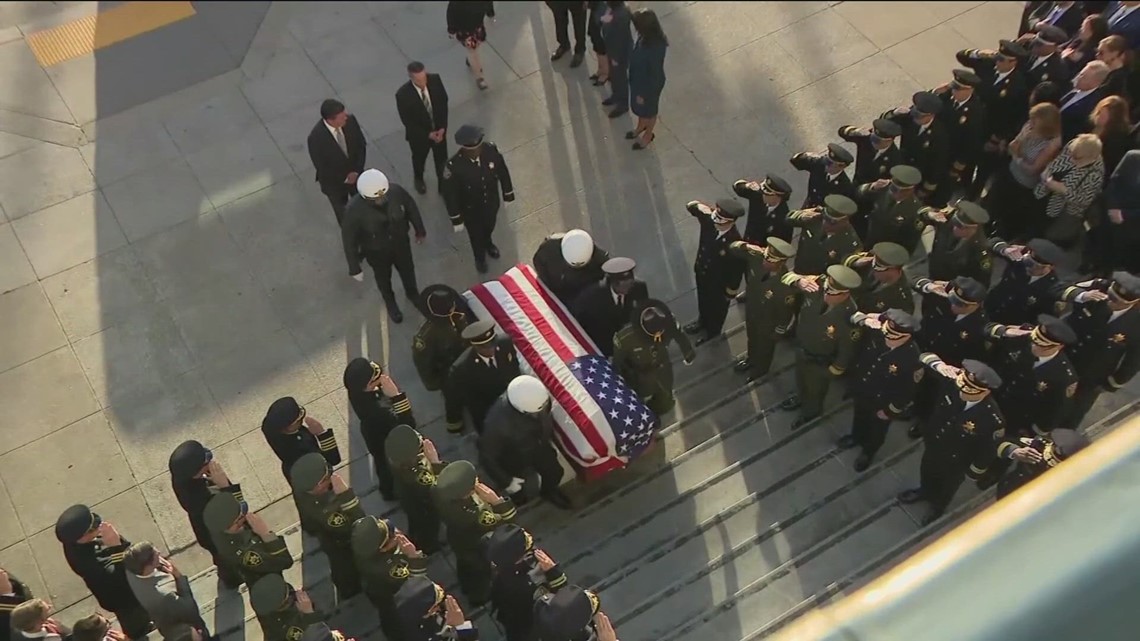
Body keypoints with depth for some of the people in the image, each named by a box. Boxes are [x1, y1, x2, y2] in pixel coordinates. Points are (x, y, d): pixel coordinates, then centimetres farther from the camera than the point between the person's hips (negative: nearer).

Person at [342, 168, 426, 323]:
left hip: (400, 243, 2)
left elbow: (411, 207, -9)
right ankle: (390, 304, 60)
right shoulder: (354, 210, -37)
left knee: (407, 270, 29)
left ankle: (412, 293, 64)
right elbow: (349, 240, -22)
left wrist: (420, 230, 6)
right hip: (376, 251, -2)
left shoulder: (396, 191, -31)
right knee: (383, 278, 27)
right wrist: (355, 268, -13)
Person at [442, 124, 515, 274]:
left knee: (489, 227, 34)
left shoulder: (491, 149, -28)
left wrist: (508, 195, 3)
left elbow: (502, 171, -9)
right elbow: (450, 194, -23)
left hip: (491, 203, 3)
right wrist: (456, 220, -12)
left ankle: (487, 243, 69)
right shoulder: (454, 166, -37)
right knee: (476, 235, 26)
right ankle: (480, 257, 59)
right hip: (470, 209, -3)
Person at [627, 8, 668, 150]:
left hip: (649, 84, -7)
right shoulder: (645, 37, -17)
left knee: (648, 110, 22)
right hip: (638, 79, 7)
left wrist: (644, 93, -16)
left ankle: (648, 135, 49)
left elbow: (654, 75, -28)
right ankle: (640, 127, 60)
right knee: (639, 107, 32)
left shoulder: (656, 48, -40)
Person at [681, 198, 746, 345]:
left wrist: (731, 292, -13)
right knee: (703, 300, 34)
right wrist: (701, 207, -32)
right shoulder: (709, 221, -26)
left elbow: (737, 270, -25)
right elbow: (691, 205, -11)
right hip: (702, 272, 5)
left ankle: (712, 329, 55)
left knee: (716, 307, 26)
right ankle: (703, 321, 63)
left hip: (719, 283, -5)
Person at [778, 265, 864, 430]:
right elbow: (788, 276, -21)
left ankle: (811, 411, 60)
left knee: (815, 388, 28)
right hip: (801, 347, 4)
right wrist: (799, 281, -45)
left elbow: (847, 351, -25)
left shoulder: (850, 318, -41)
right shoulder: (818, 284, -32)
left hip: (820, 362, -4)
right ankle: (801, 397, 68)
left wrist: (832, 372, -10)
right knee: (801, 378, 35)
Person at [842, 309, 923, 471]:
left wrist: (890, 411, -13)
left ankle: (868, 451, 58)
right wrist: (865, 320, -34)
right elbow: (857, 316, -11)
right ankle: (857, 436, 66)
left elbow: (908, 392, -25)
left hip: (881, 402, -4)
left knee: (876, 428, 28)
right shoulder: (878, 329, -29)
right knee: (859, 416, 35)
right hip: (860, 388, 4)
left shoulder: (913, 359, -39)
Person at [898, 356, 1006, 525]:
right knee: (927, 472, 35)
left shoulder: (993, 419, -41)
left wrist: (972, 473, -8)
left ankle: (937, 506, 64)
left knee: (947, 485, 31)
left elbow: (989, 451, -24)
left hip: (954, 462, -3)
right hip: (933, 444, 3)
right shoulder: (952, 381, -34)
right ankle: (925, 491, 69)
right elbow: (927, 357, -26)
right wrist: (939, 365, -49)